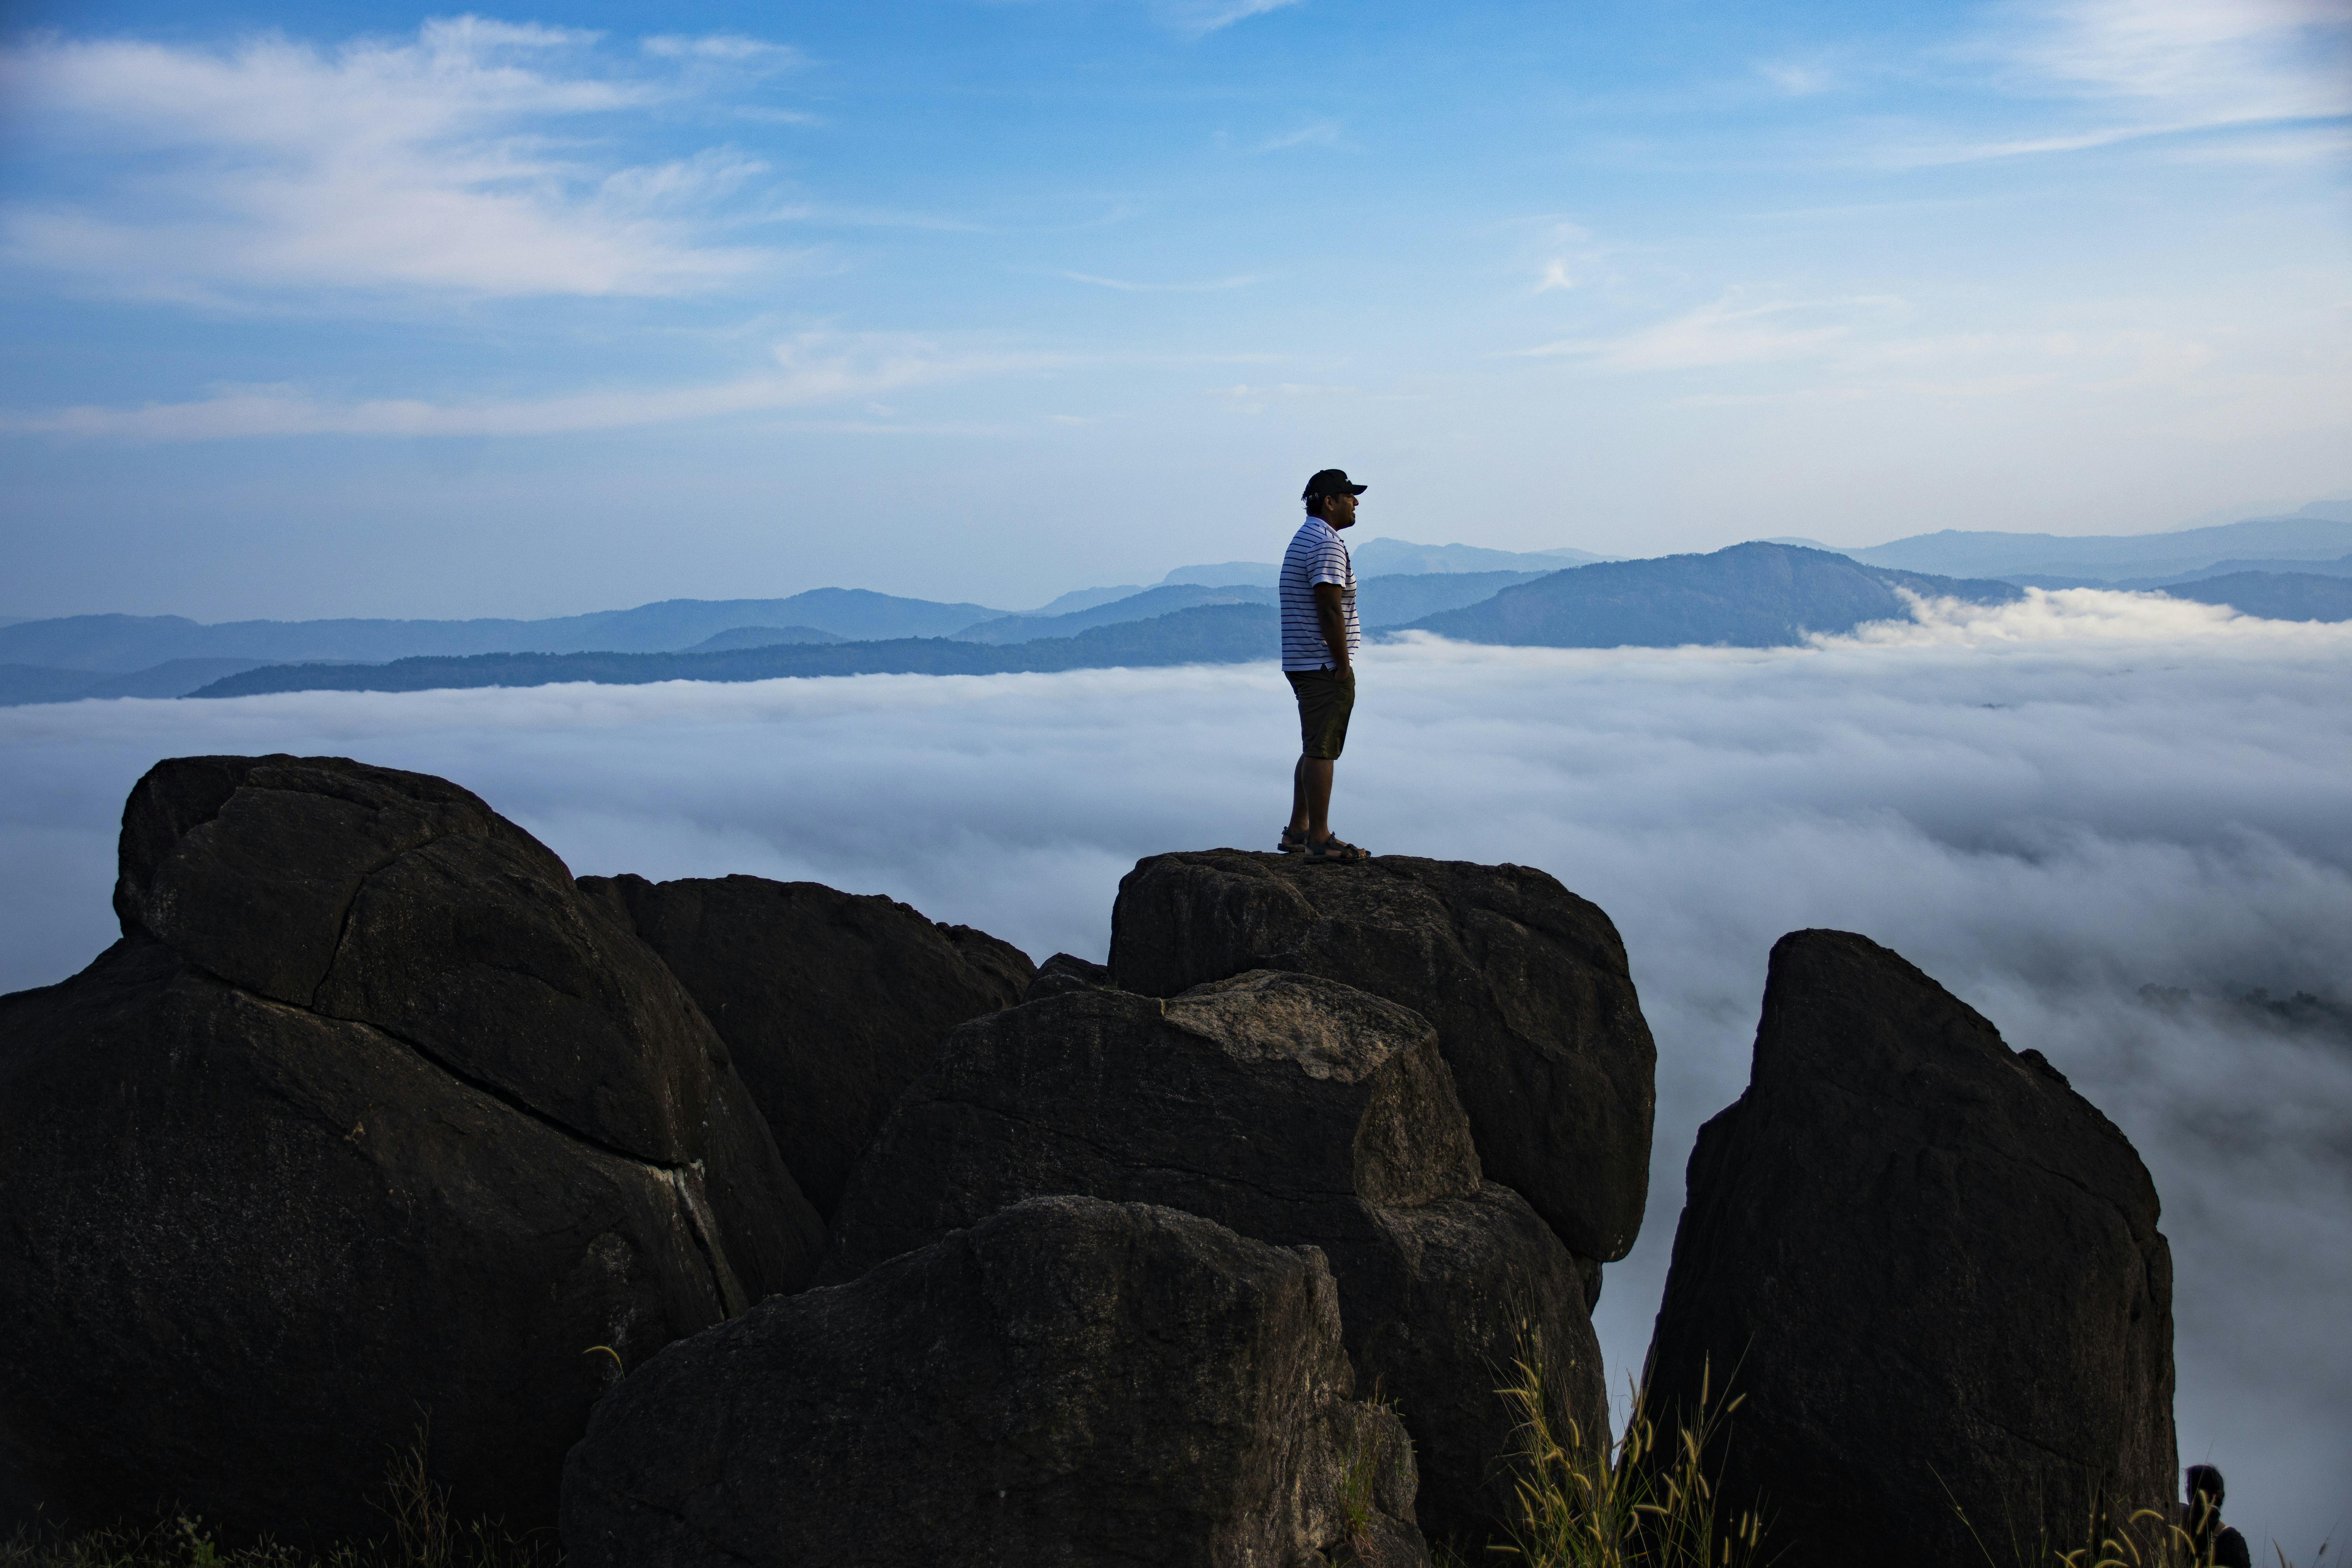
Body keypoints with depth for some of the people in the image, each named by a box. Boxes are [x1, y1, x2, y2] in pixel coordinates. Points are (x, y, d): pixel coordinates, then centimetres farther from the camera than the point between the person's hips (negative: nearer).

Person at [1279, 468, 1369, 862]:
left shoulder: (1303, 539, 19)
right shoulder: (1327, 544, -15)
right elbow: (1330, 611, -22)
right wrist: (1343, 665, -18)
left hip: (1303, 664, 11)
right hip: (1325, 666, -11)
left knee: (1315, 749, 15)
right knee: (1322, 751, -7)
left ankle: (1297, 832, 19)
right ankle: (1319, 839, -5)